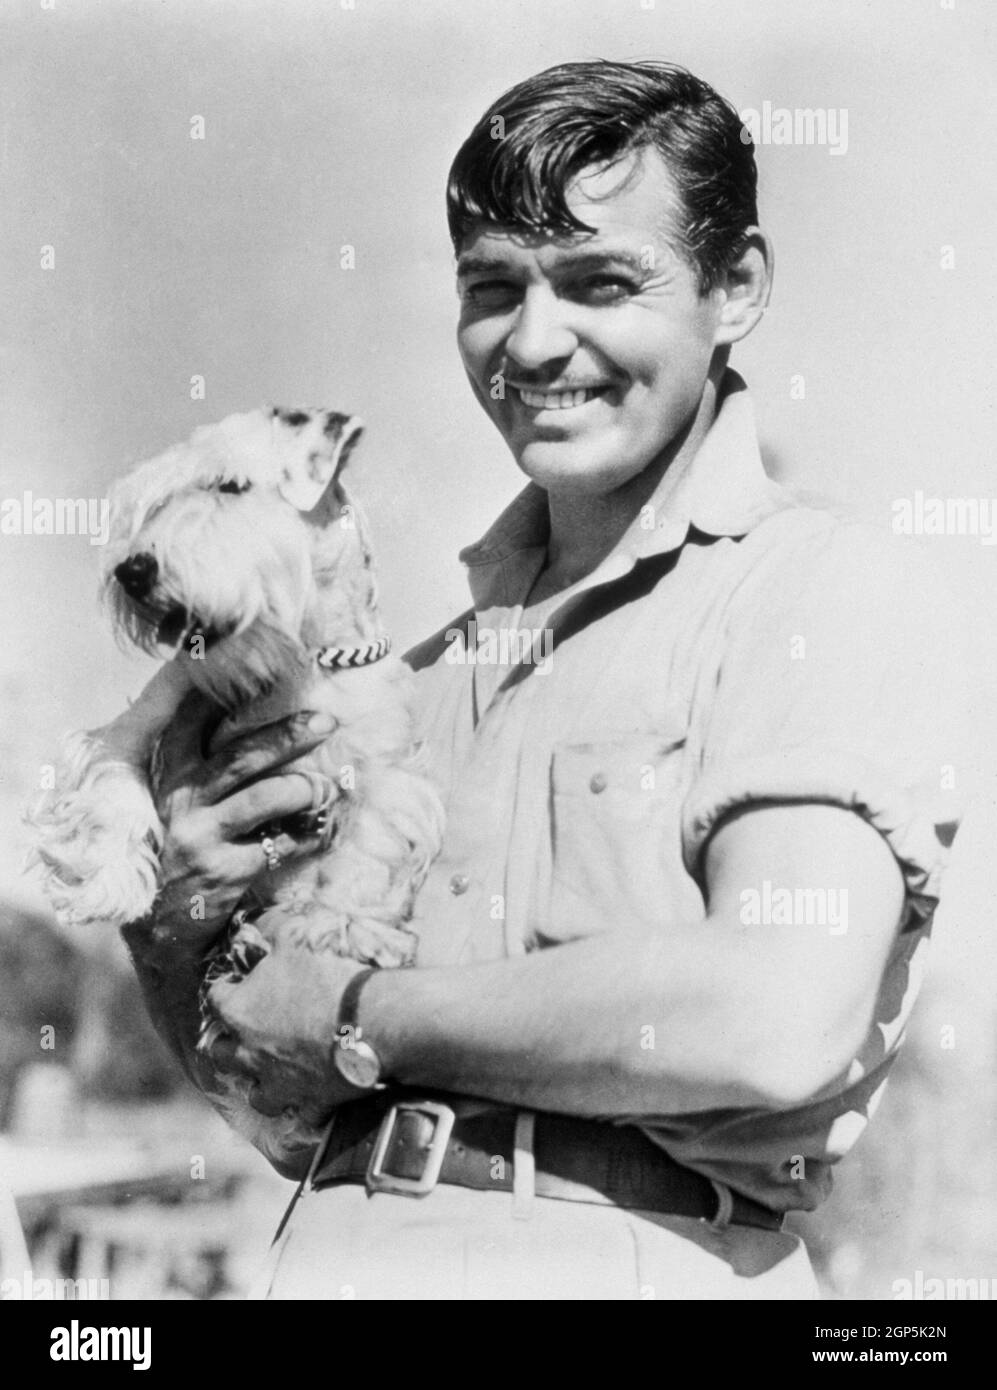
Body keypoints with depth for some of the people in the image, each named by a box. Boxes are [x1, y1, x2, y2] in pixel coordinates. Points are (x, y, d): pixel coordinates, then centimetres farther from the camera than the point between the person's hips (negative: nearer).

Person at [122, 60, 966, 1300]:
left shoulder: (820, 590, -1)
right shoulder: (437, 661, 14)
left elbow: (778, 1027, -16)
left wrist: (352, 1016, -6)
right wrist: (173, 936, 0)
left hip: (633, 1254, -4)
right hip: (343, 1246, 4)